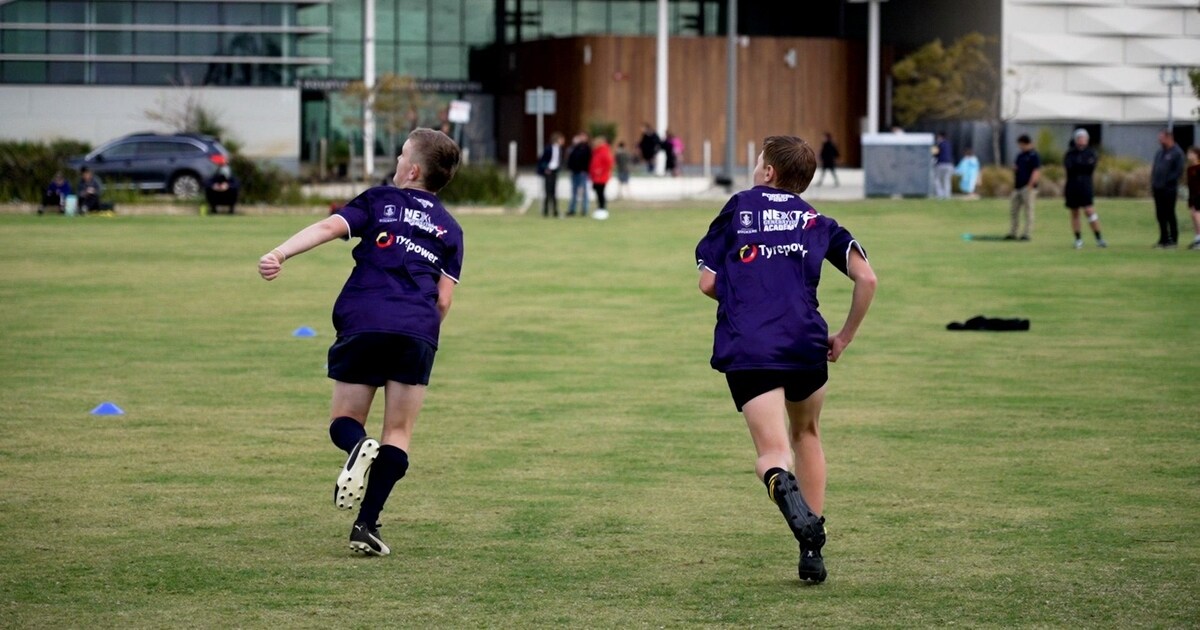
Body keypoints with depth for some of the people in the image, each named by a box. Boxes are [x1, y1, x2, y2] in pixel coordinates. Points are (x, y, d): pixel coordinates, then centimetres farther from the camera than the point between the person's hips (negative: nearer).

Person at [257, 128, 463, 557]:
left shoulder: (379, 201, 14)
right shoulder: (449, 229, 19)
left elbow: (329, 227, -4)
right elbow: (443, 301, 11)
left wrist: (280, 254, -17)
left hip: (362, 324, -1)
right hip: (417, 333, 1)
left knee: (344, 422, 13)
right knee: (398, 434, 8)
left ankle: (360, 447, -24)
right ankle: (366, 526, -7)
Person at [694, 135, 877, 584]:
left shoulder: (738, 208, 12)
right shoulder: (818, 223, 14)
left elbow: (707, 283, 10)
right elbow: (866, 279, 2)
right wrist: (845, 337, 14)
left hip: (745, 350, -2)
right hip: (805, 344, 2)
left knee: (773, 454, -3)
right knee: (806, 436, 25)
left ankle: (783, 485, -42)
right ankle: (811, 549, 19)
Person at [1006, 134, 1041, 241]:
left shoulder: (1034, 156, -7)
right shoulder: (1020, 156, 18)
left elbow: (1036, 172, -14)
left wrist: (1030, 186, -21)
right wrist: (1014, 168, 2)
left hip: (1028, 188, -9)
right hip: (1017, 187, 9)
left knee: (1028, 211, -4)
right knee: (1013, 211, 8)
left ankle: (1027, 234, -3)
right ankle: (1012, 233, 13)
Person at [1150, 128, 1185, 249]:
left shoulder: (1177, 153, -8)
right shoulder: (1159, 152, 16)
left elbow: (1179, 171, -14)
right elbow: (1154, 168, 20)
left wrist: (1167, 181, -19)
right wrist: (1153, 182, 8)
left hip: (1169, 189, -7)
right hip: (1158, 189, 7)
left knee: (1169, 215, -4)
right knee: (1160, 215, 10)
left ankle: (1173, 240, 2)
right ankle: (1163, 239, 17)